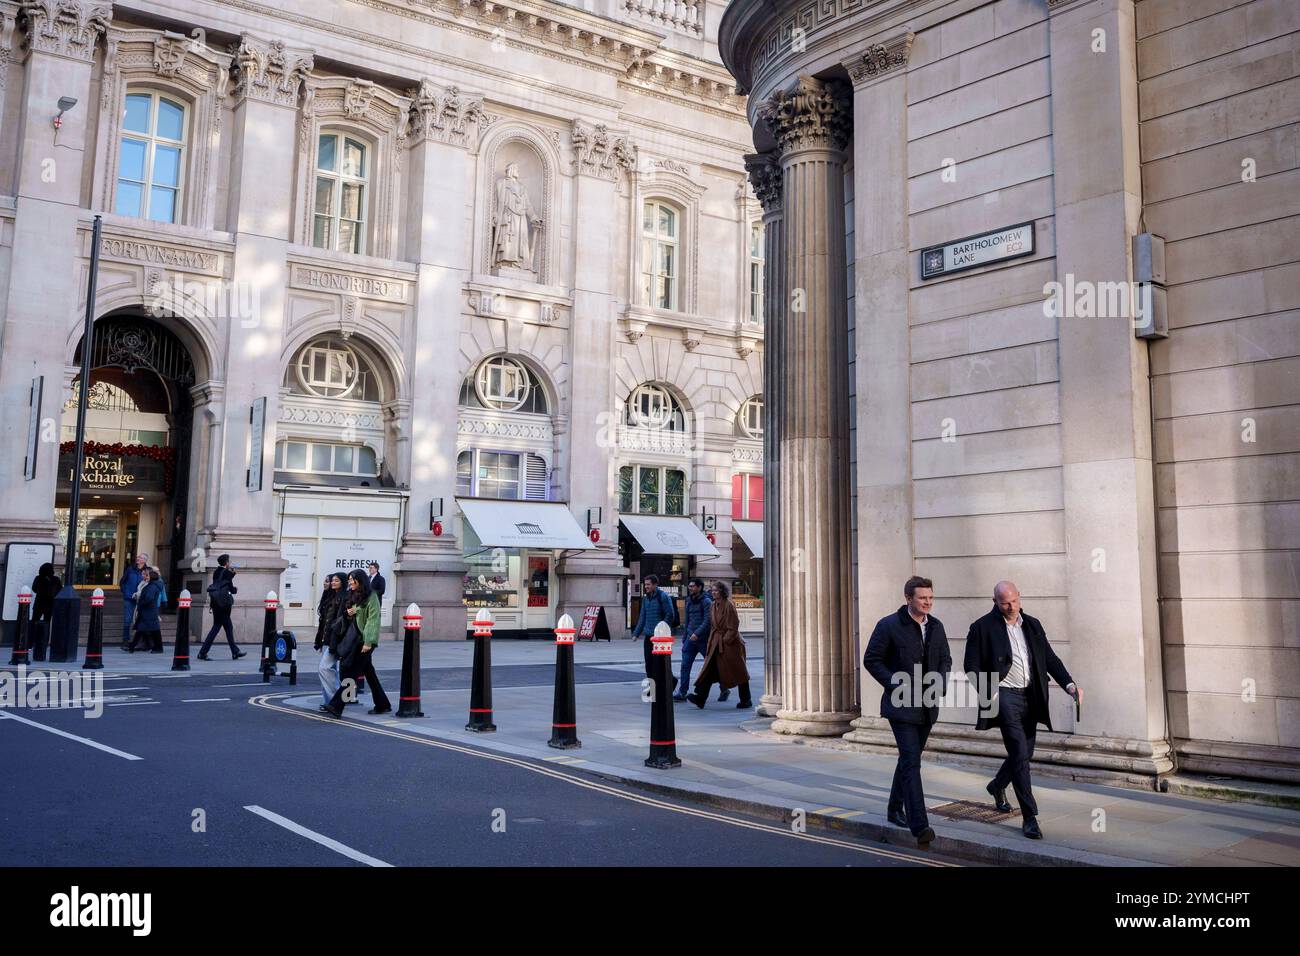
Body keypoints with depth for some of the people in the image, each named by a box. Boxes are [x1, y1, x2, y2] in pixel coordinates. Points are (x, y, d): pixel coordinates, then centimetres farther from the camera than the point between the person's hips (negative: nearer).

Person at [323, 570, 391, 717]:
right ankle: (383, 705, 18)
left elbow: (373, 620, -16)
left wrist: (368, 642, -23)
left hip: (365, 640, -9)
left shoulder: (371, 597, -9)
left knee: (351, 672, -12)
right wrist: (349, 613, 4)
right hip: (354, 639, 9)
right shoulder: (353, 596, 17)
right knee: (369, 673, 11)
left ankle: (336, 705, -16)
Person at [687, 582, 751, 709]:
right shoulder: (713, 606, 9)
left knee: (738, 672, 4)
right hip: (716, 644, 7)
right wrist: (712, 640, 10)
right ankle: (700, 698, -6)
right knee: (709, 670, -2)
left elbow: (733, 627, -15)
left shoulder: (729, 605, -14)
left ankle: (746, 701, 16)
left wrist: (725, 640, -16)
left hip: (730, 644, -7)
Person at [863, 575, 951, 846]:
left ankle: (895, 809, 34)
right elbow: (871, 660, -7)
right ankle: (919, 825, -17)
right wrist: (897, 686, -14)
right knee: (911, 762, -14)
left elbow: (945, 659, 17)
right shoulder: (888, 626, -10)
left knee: (908, 759, 18)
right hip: (902, 705, -6)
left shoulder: (936, 626, 7)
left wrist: (941, 684, -1)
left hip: (927, 706, 6)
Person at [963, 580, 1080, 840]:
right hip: (1005, 696, -6)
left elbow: (1049, 659, 13)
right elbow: (972, 666, -6)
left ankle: (997, 786, 44)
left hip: (1030, 697, 6)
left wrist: (1069, 684, -1)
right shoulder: (983, 628, -5)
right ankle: (1029, 817, -7)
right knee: (1020, 754, -12)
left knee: (1024, 753, 16)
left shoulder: (1032, 625, 12)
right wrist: (987, 694, -17)